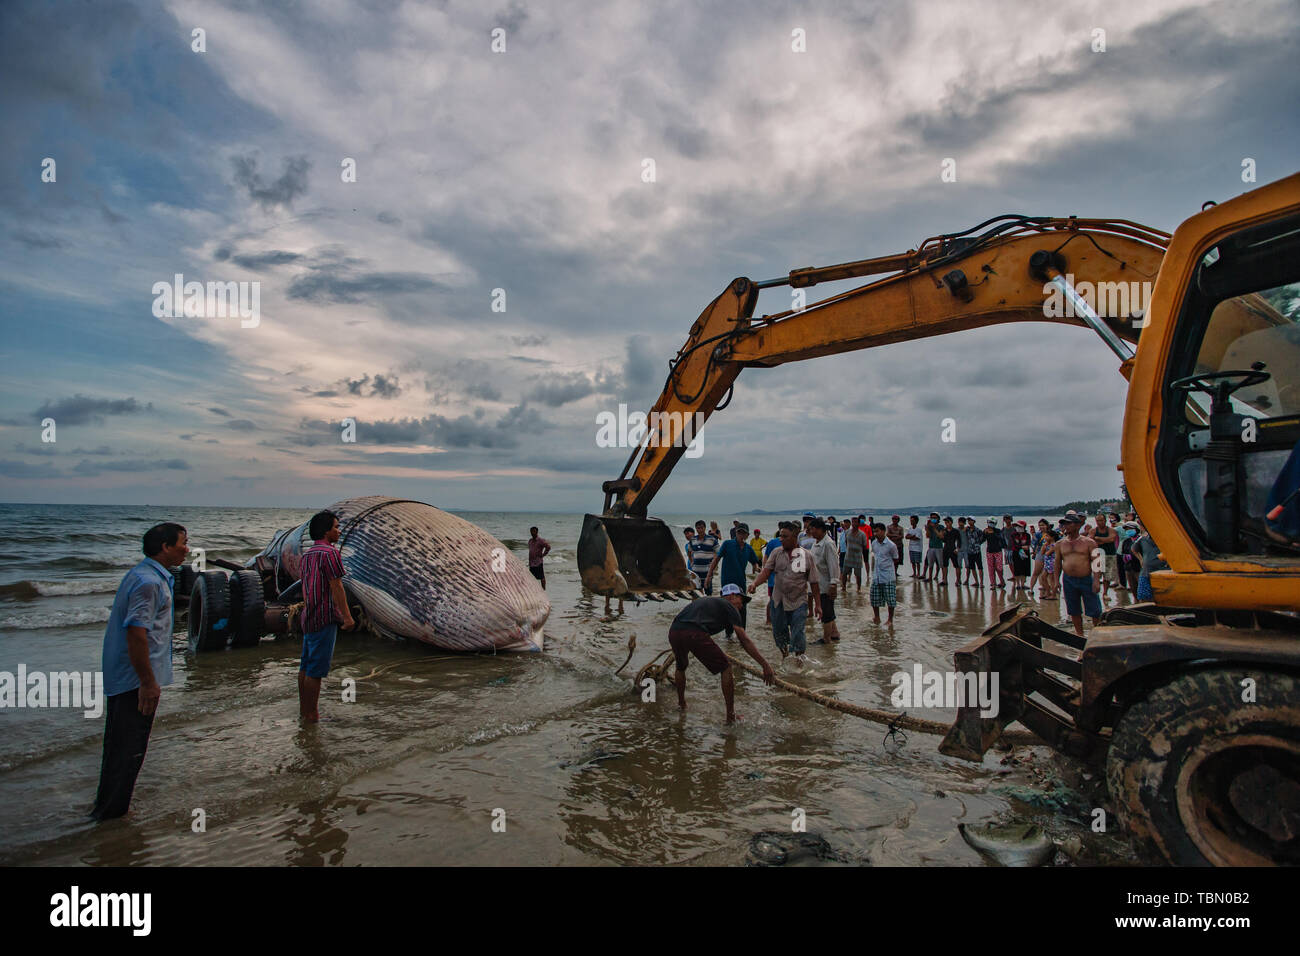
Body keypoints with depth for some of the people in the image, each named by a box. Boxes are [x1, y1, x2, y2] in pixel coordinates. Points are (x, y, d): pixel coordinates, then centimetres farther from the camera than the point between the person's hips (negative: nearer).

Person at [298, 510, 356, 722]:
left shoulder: (307, 554, 13)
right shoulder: (329, 553, -15)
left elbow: (305, 586, 18)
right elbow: (336, 587, -17)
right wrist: (347, 616, -15)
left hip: (309, 616, 10)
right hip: (325, 617, -10)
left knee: (306, 664, 15)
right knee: (316, 668, -4)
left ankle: (304, 708, 25)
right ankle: (312, 713, 2)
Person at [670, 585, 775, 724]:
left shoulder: (705, 600, 37)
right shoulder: (729, 607, 16)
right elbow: (745, 641, 8)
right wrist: (765, 665, 9)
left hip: (673, 632, 7)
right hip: (695, 634, -7)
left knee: (681, 667, 35)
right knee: (726, 669, 11)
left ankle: (681, 703, 50)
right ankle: (731, 716, 17)